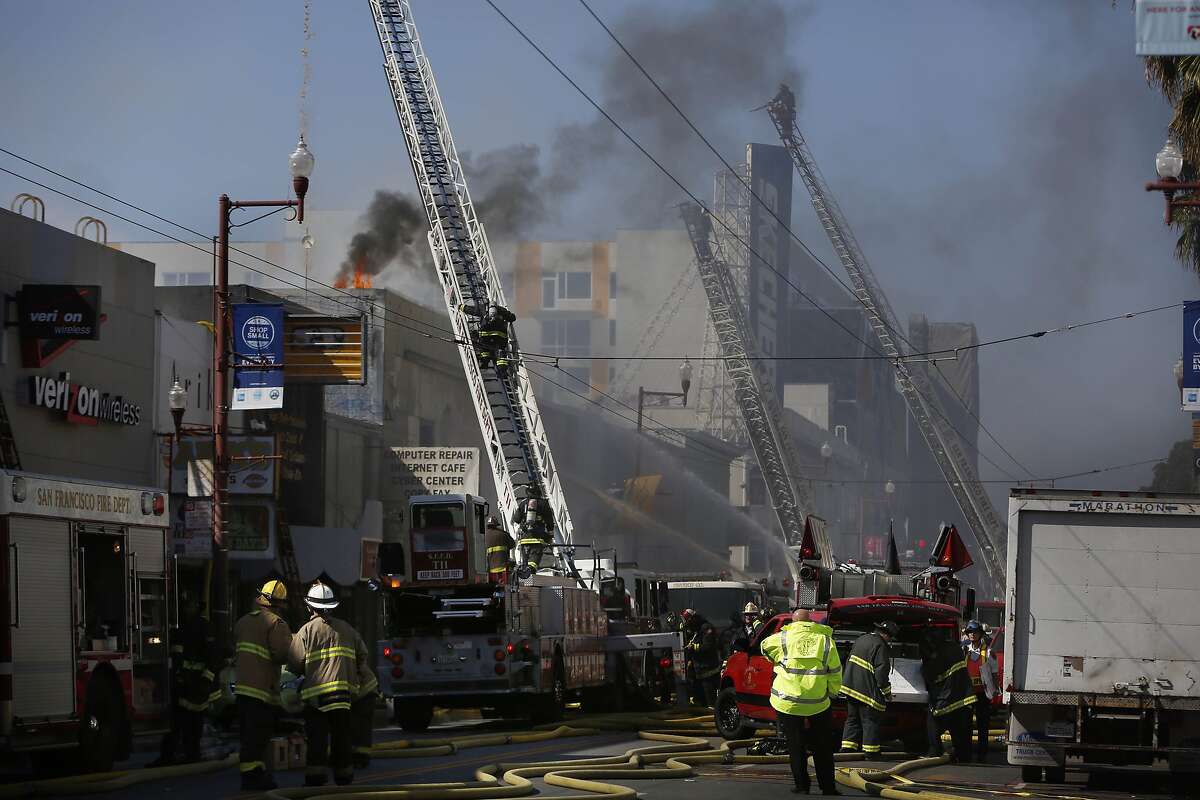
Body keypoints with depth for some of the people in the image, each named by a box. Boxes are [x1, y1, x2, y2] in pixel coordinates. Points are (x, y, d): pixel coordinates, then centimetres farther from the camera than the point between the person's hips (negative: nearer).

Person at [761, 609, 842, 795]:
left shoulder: (783, 639, -1)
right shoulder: (826, 640, 0)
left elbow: (765, 646, 19)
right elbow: (835, 673, 2)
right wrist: (832, 693, 15)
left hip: (787, 701, -1)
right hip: (818, 702, 1)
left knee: (796, 745, 8)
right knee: (822, 746, 13)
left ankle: (802, 785, 6)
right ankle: (827, 786, 14)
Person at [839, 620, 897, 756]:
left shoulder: (862, 639, 12)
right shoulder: (880, 646, -16)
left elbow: (848, 661, 21)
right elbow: (881, 672, -18)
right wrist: (887, 692, -7)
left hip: (850, 687, 8)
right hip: (867, 691, -8)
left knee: (852, 719, 16)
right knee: (870, 721, 1)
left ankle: (847, 748, 16)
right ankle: (870, 750, 4)